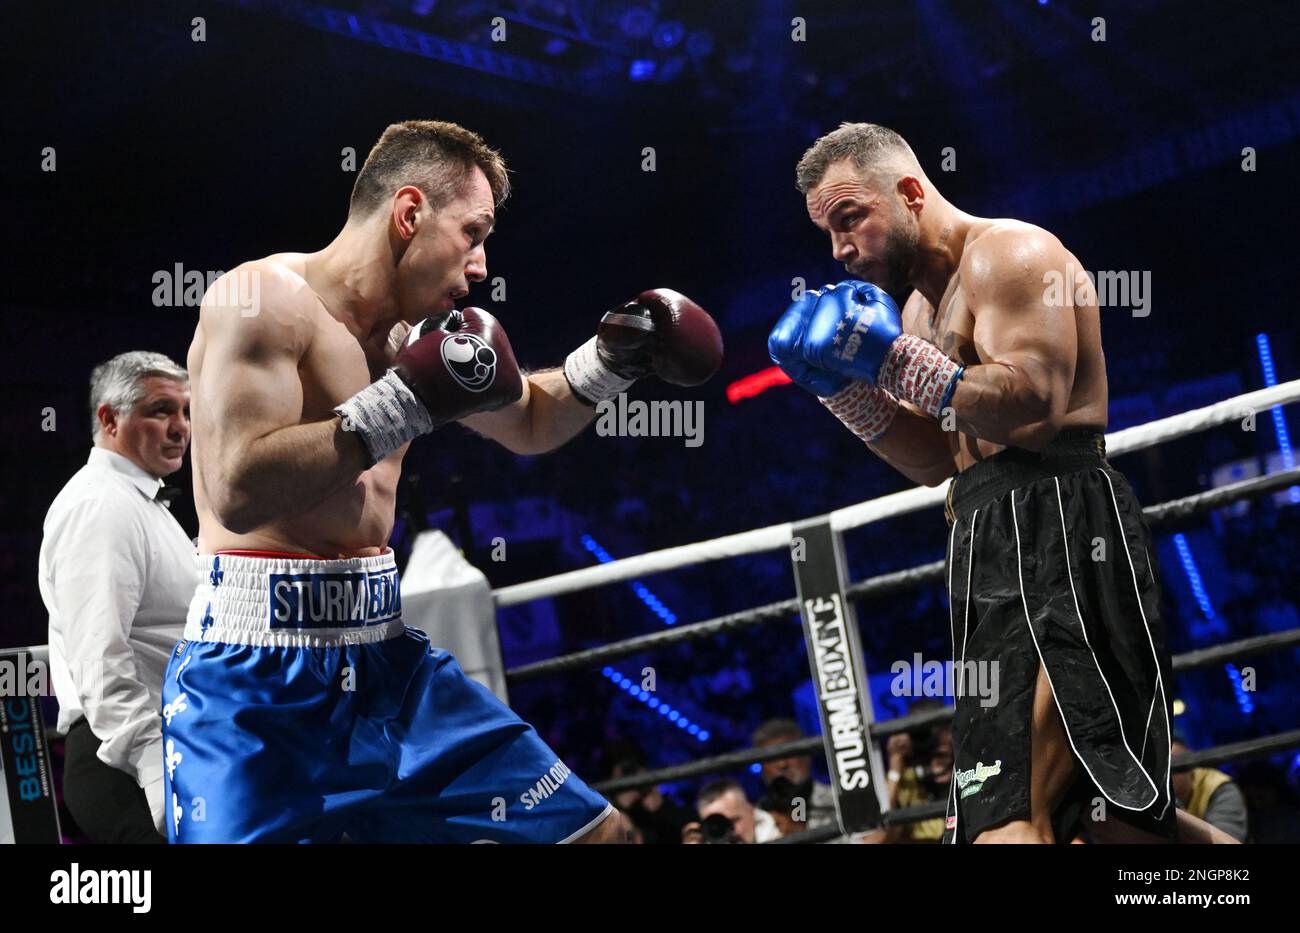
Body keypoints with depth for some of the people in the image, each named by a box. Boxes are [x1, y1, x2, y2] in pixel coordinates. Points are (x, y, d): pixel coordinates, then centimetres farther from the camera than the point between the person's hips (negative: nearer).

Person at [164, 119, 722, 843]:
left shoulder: (413, 332, 13)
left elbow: (528, 423, 32)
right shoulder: (264, 298, -13)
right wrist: (403, 404, -22)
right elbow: (238, 492, -26)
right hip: (256, 675, -8)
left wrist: (610, 362, 13)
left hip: (383, 651, 8)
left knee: (596, 831, 5)